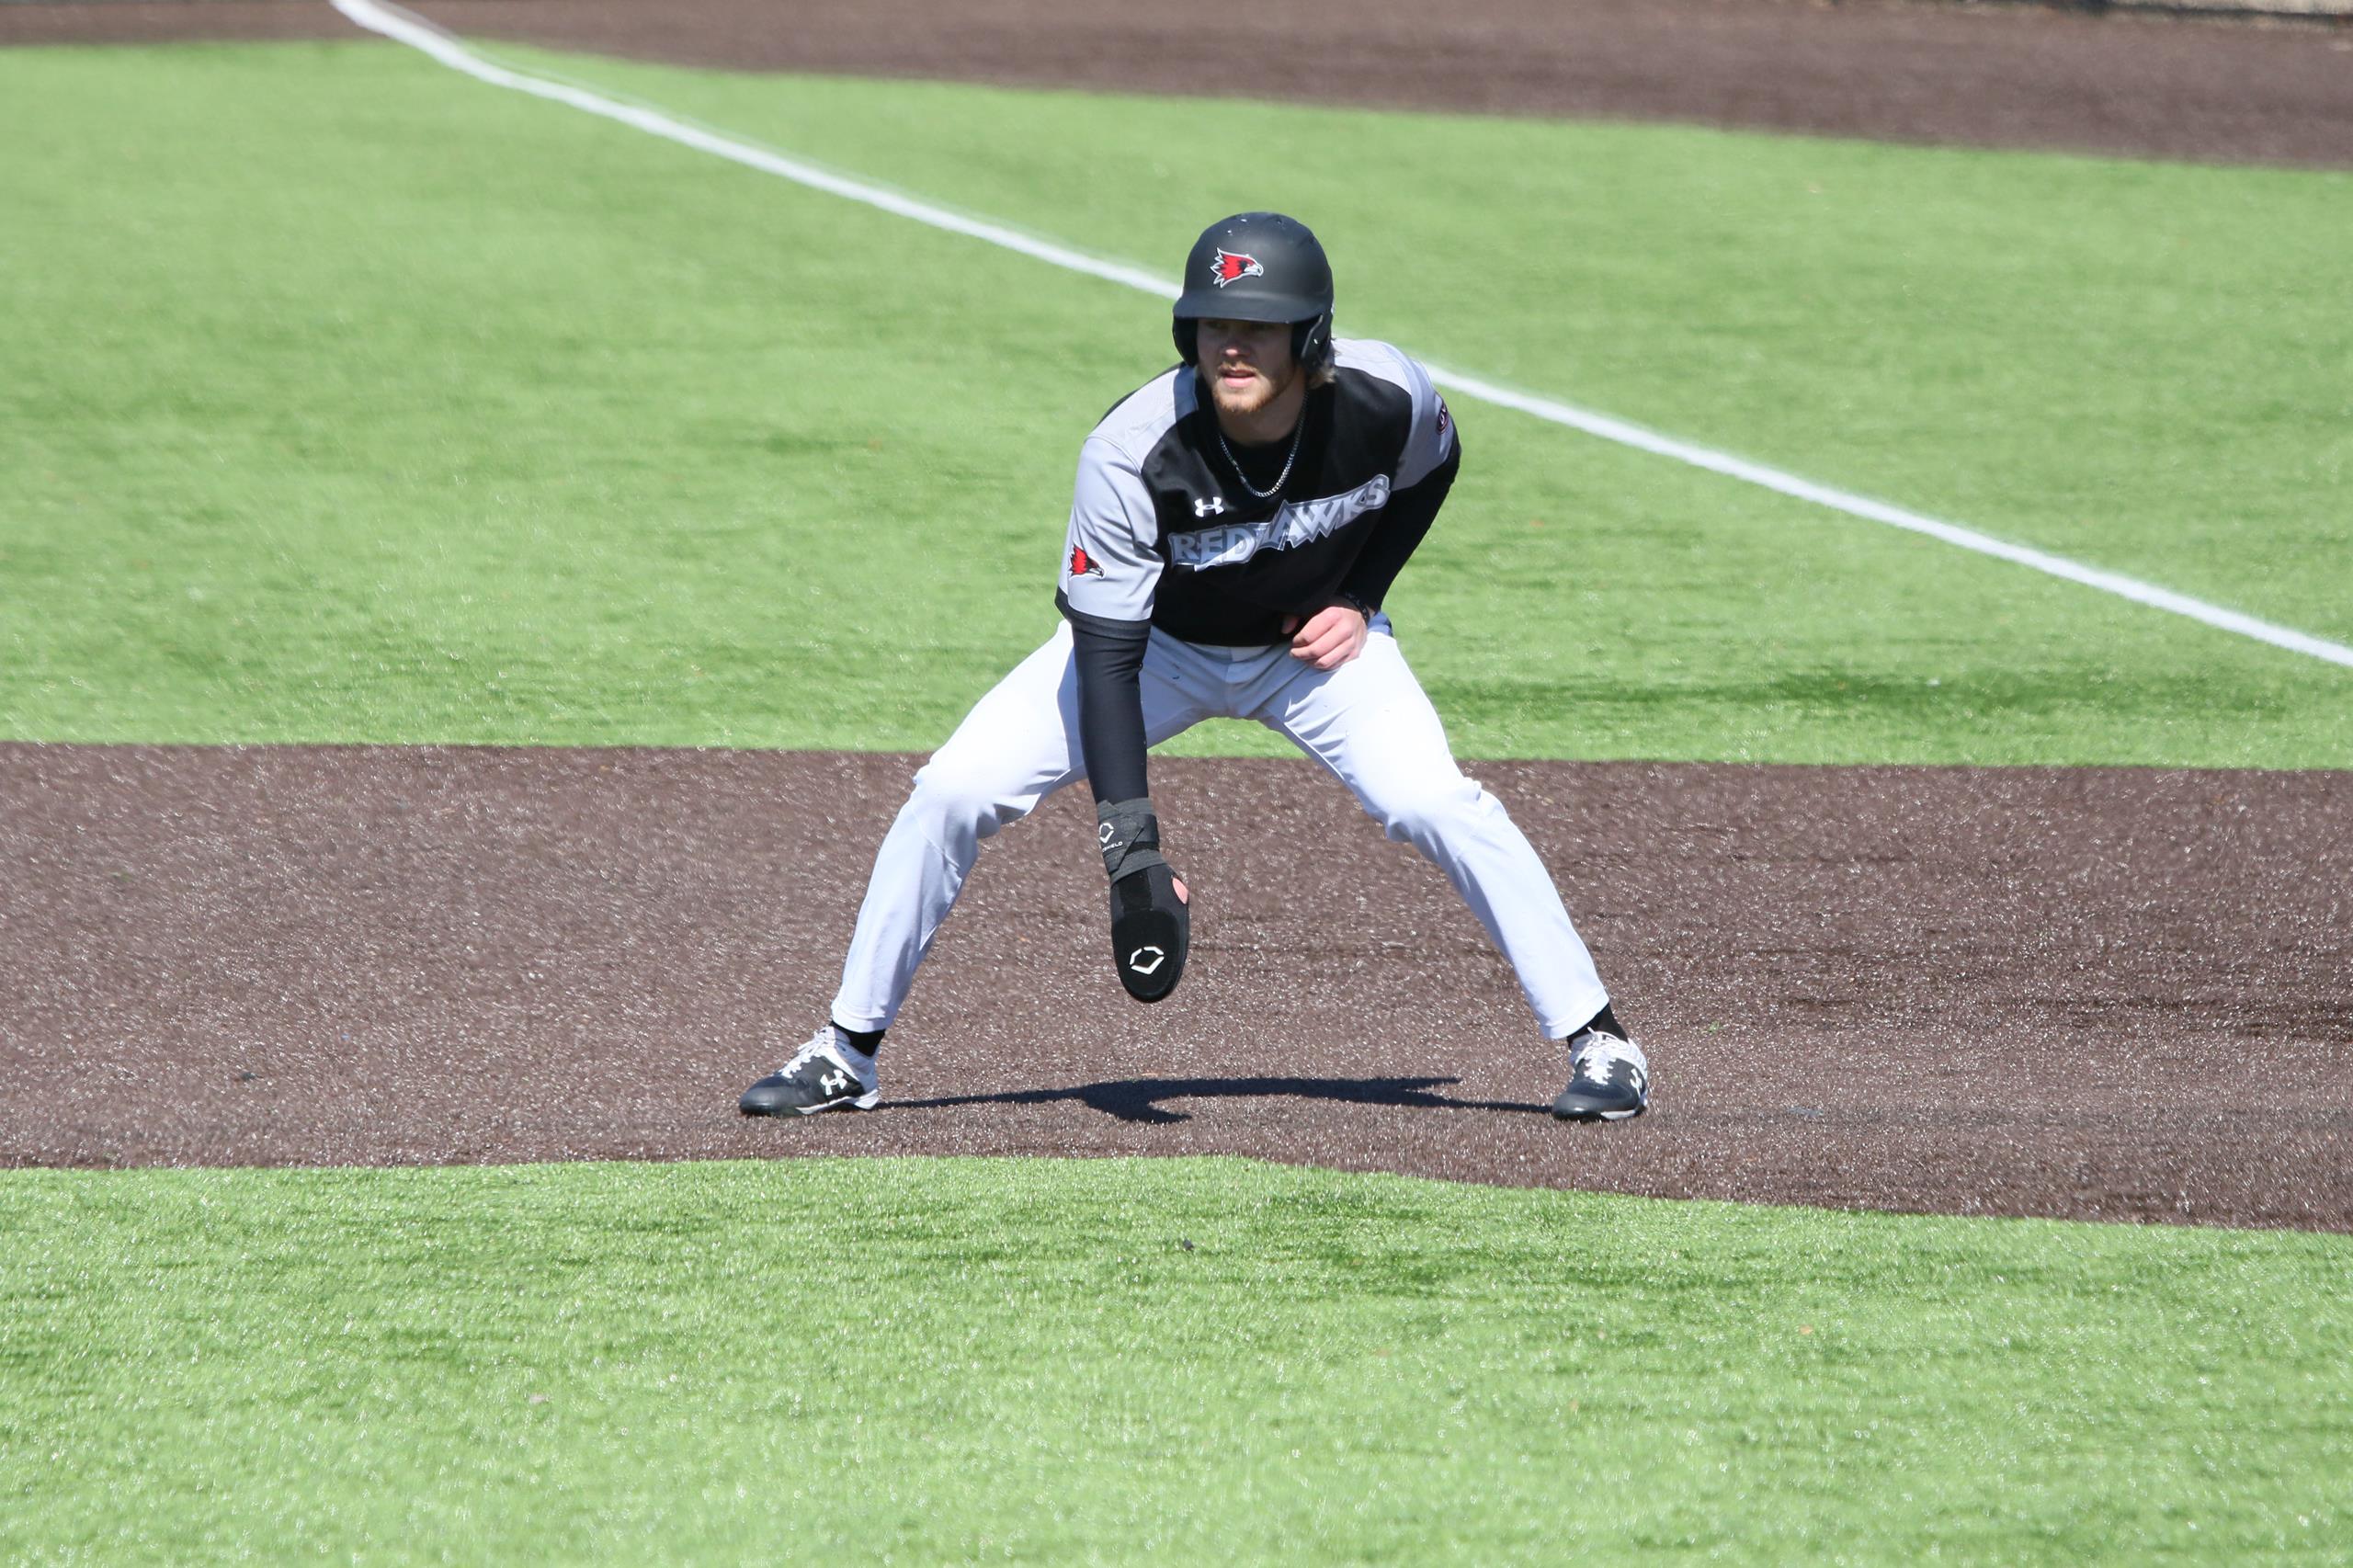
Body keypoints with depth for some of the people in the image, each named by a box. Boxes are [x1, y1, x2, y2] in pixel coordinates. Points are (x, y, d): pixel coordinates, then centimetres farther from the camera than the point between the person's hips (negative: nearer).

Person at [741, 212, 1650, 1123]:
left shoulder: (1386, 397, -27)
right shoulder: (1128, 455, -35)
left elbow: (1429, 467, 0)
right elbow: (1106, 653, -31)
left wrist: (1358, 597, -11)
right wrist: (1131, 843, -38)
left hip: (1313, 642, 1)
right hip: (1157, 640, -1)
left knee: (1437, 804, -22)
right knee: (954, 791, -15)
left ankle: (1599, 1043, -7)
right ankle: (847, 1055, 2)